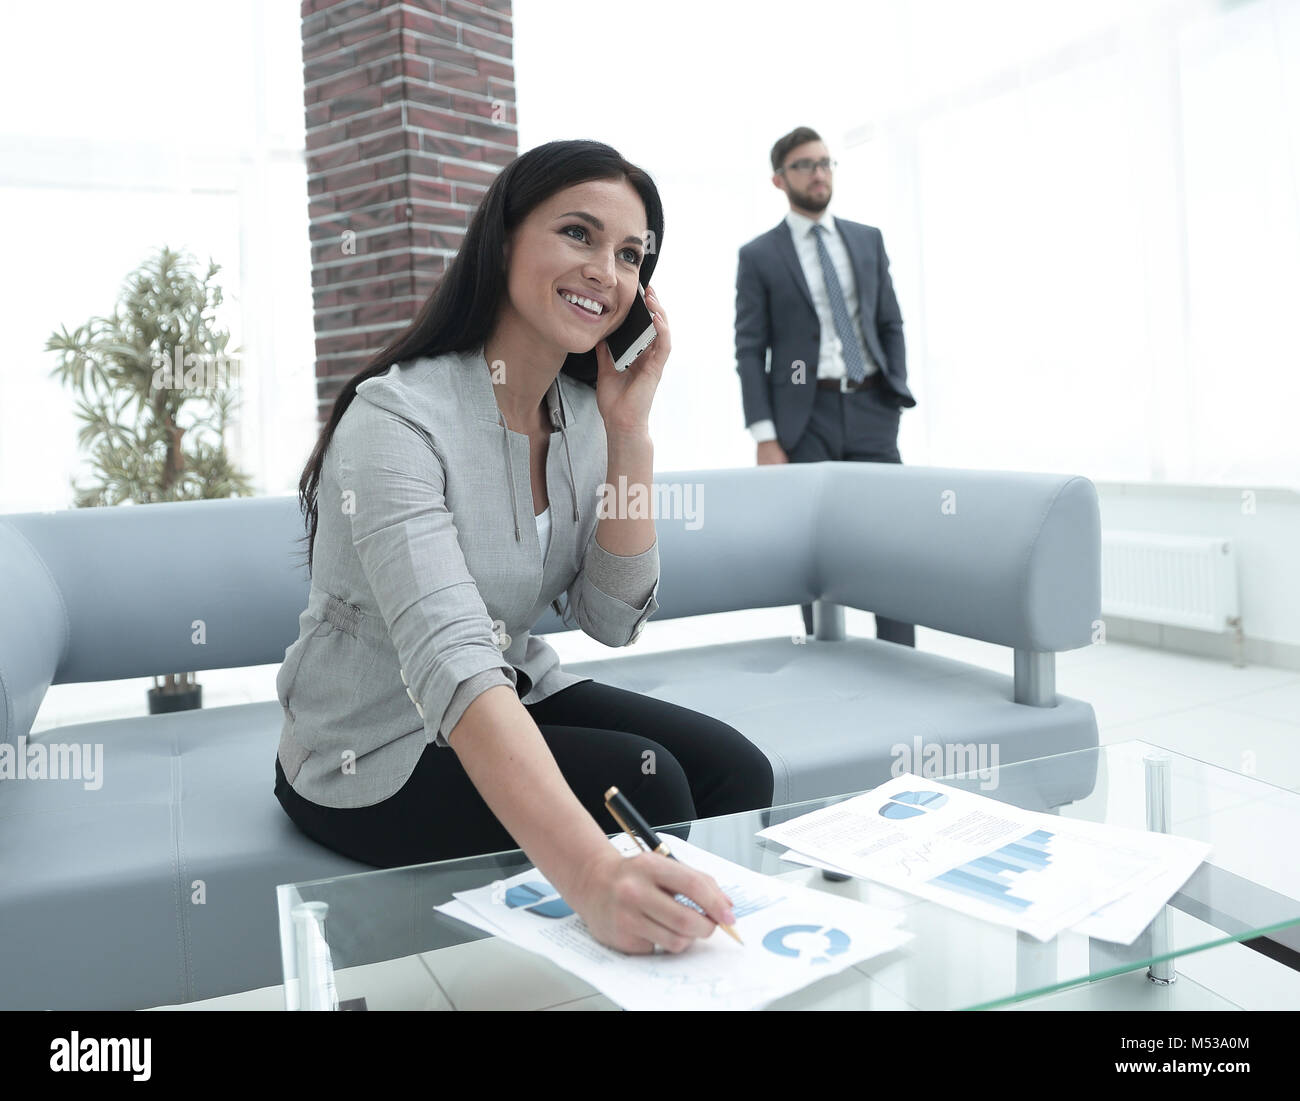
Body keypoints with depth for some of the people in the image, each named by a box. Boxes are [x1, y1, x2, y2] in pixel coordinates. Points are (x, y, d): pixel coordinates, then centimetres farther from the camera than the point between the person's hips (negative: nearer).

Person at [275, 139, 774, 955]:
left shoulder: (582, 411, -2)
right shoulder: (398, 419, -25)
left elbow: (614, 619, -7)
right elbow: (452, 663, -39)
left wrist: (629, 430, -18)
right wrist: (590, 872, -52)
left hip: (515, 698, 6)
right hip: (373, 758, -6)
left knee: (735, 772, -13)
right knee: (641, 781, -24)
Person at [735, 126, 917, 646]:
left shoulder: (868, 240, 14)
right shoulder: (759, 256, 3)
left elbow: (891, 324, 16)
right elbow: (750, 350, -2)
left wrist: (897, 394, 3)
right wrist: (765, 437, -9)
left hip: (870, 408, 3)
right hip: (806, 415, -3)